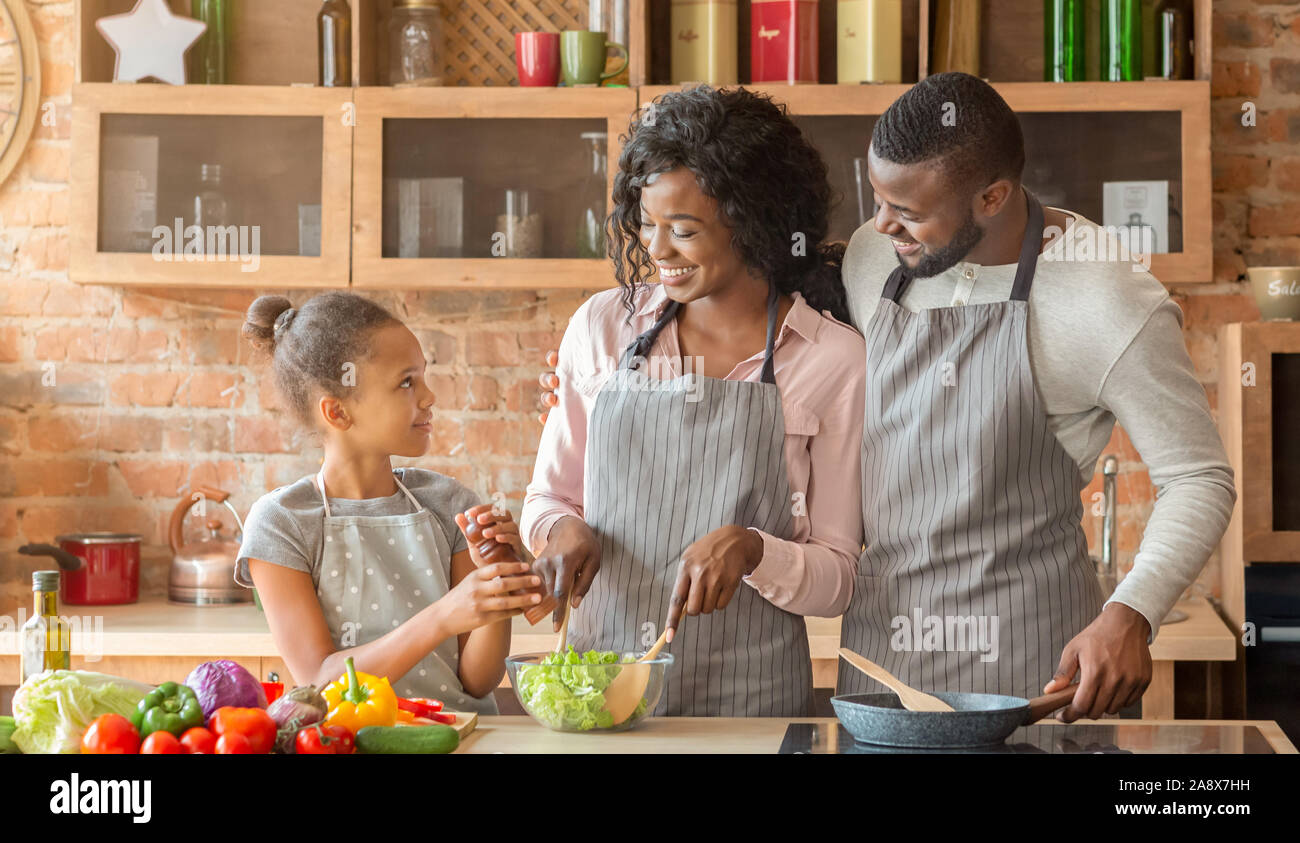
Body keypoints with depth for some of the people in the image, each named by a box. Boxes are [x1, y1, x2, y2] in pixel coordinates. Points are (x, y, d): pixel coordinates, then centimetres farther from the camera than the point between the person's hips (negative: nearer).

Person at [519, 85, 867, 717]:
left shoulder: (835, 360, -5)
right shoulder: (602, 327, 3)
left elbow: (835, 581, -3)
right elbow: (546, 498, 12)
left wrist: (750, 549, -21)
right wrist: (563, 528, -9)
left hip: (749, 696, -2)